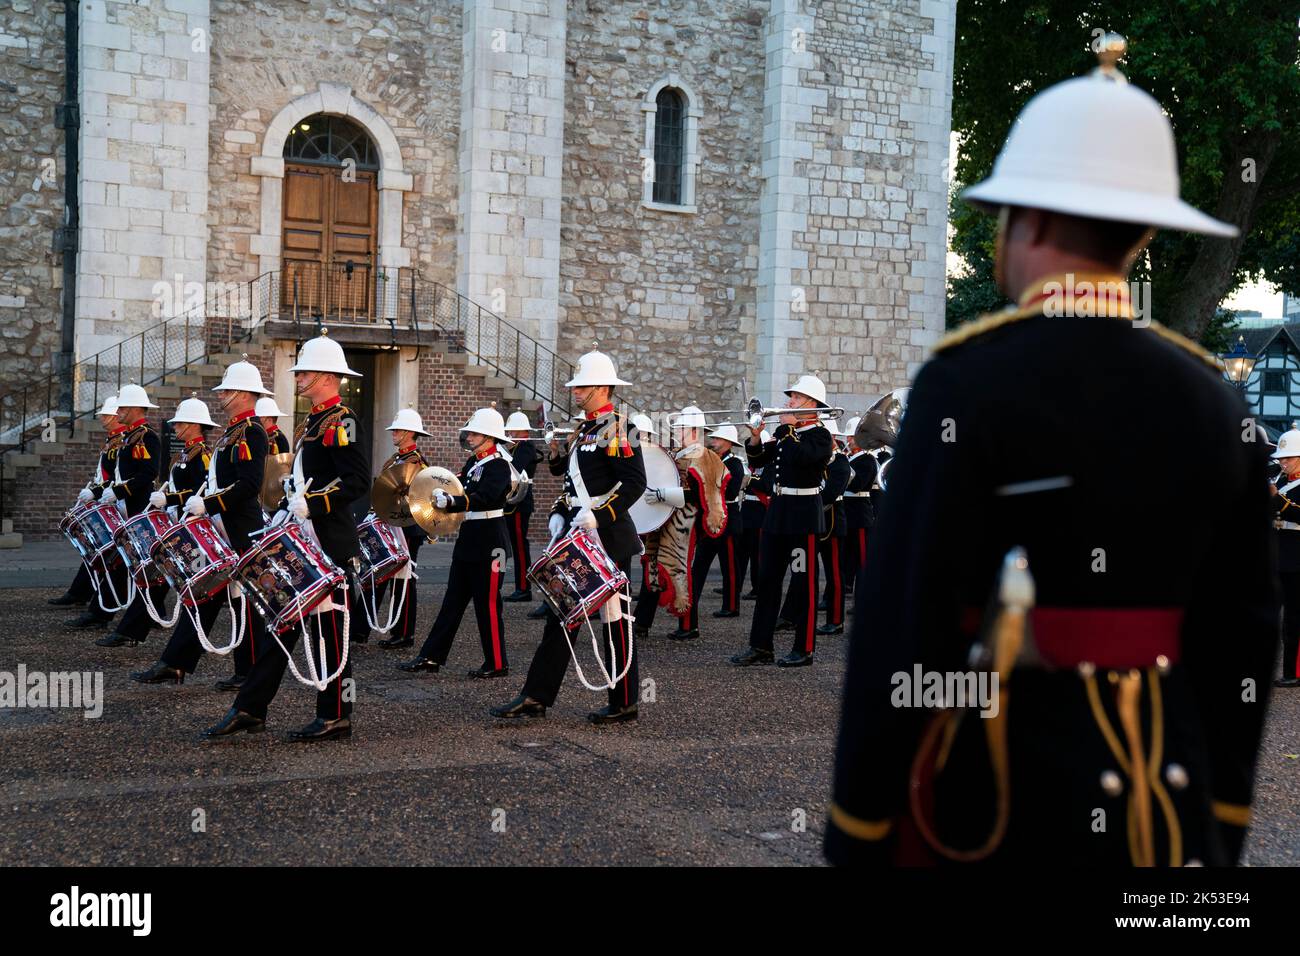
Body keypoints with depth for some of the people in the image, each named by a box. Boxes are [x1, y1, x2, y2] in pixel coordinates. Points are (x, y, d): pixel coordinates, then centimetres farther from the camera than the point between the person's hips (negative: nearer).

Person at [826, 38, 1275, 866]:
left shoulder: (965, 382, -15)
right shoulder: (1213, 397, 2)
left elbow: (904, 621, -16)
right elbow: (1244, 634, 5)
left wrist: (856, 835, -7)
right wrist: (1220, 825, 16)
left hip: (997, 789, -4)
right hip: (1169, 798, 5)